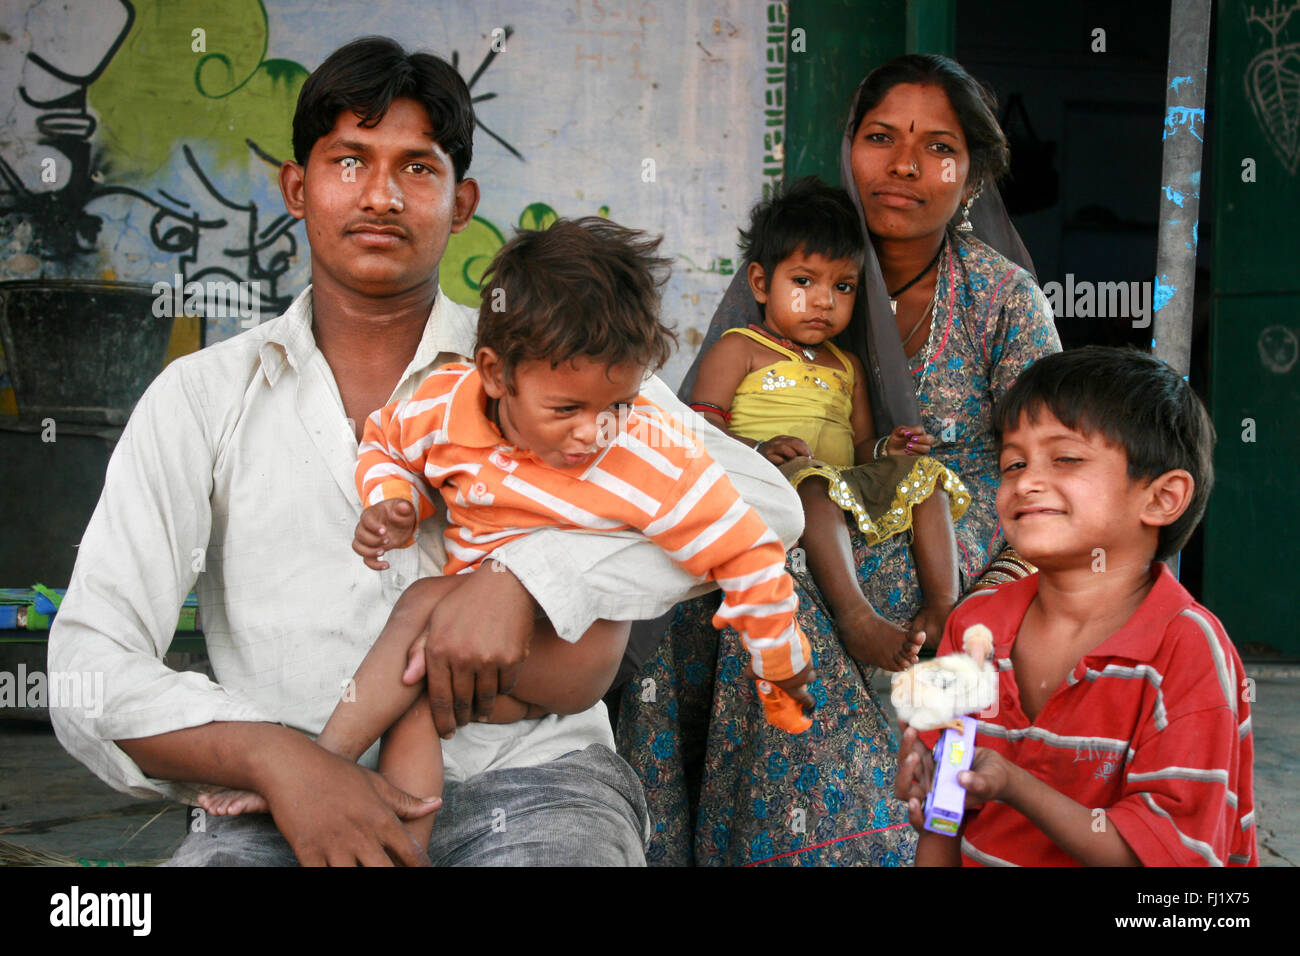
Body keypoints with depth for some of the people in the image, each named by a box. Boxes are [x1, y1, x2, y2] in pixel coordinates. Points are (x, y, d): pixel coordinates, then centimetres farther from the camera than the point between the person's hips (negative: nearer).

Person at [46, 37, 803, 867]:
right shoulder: (203, 396, 10)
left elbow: (762, 502, -4)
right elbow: (90, 664, 2)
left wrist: (523, 577, -17)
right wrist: (275, 756, -17)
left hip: (523, 772, 0)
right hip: (289, 800, 0)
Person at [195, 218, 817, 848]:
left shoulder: (652, 459, -21)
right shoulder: (447, 406, -10)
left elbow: (745, 555, -13)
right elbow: (385, 442, 14)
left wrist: (782, 668, -2)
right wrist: (390, 504, -8)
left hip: (578, 650, -4)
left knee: (428, 603, -26)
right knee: (416, 706, -26)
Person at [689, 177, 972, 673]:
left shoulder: (847, 366, 28)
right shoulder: (738, 348, 8)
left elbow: (860, 444, 28)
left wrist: (886, 448, 3)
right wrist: (761, 449, -23)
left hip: (850, 485, 7)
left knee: (924, 475, -11)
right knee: (813, 483, -38)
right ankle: (856, 618, -51)